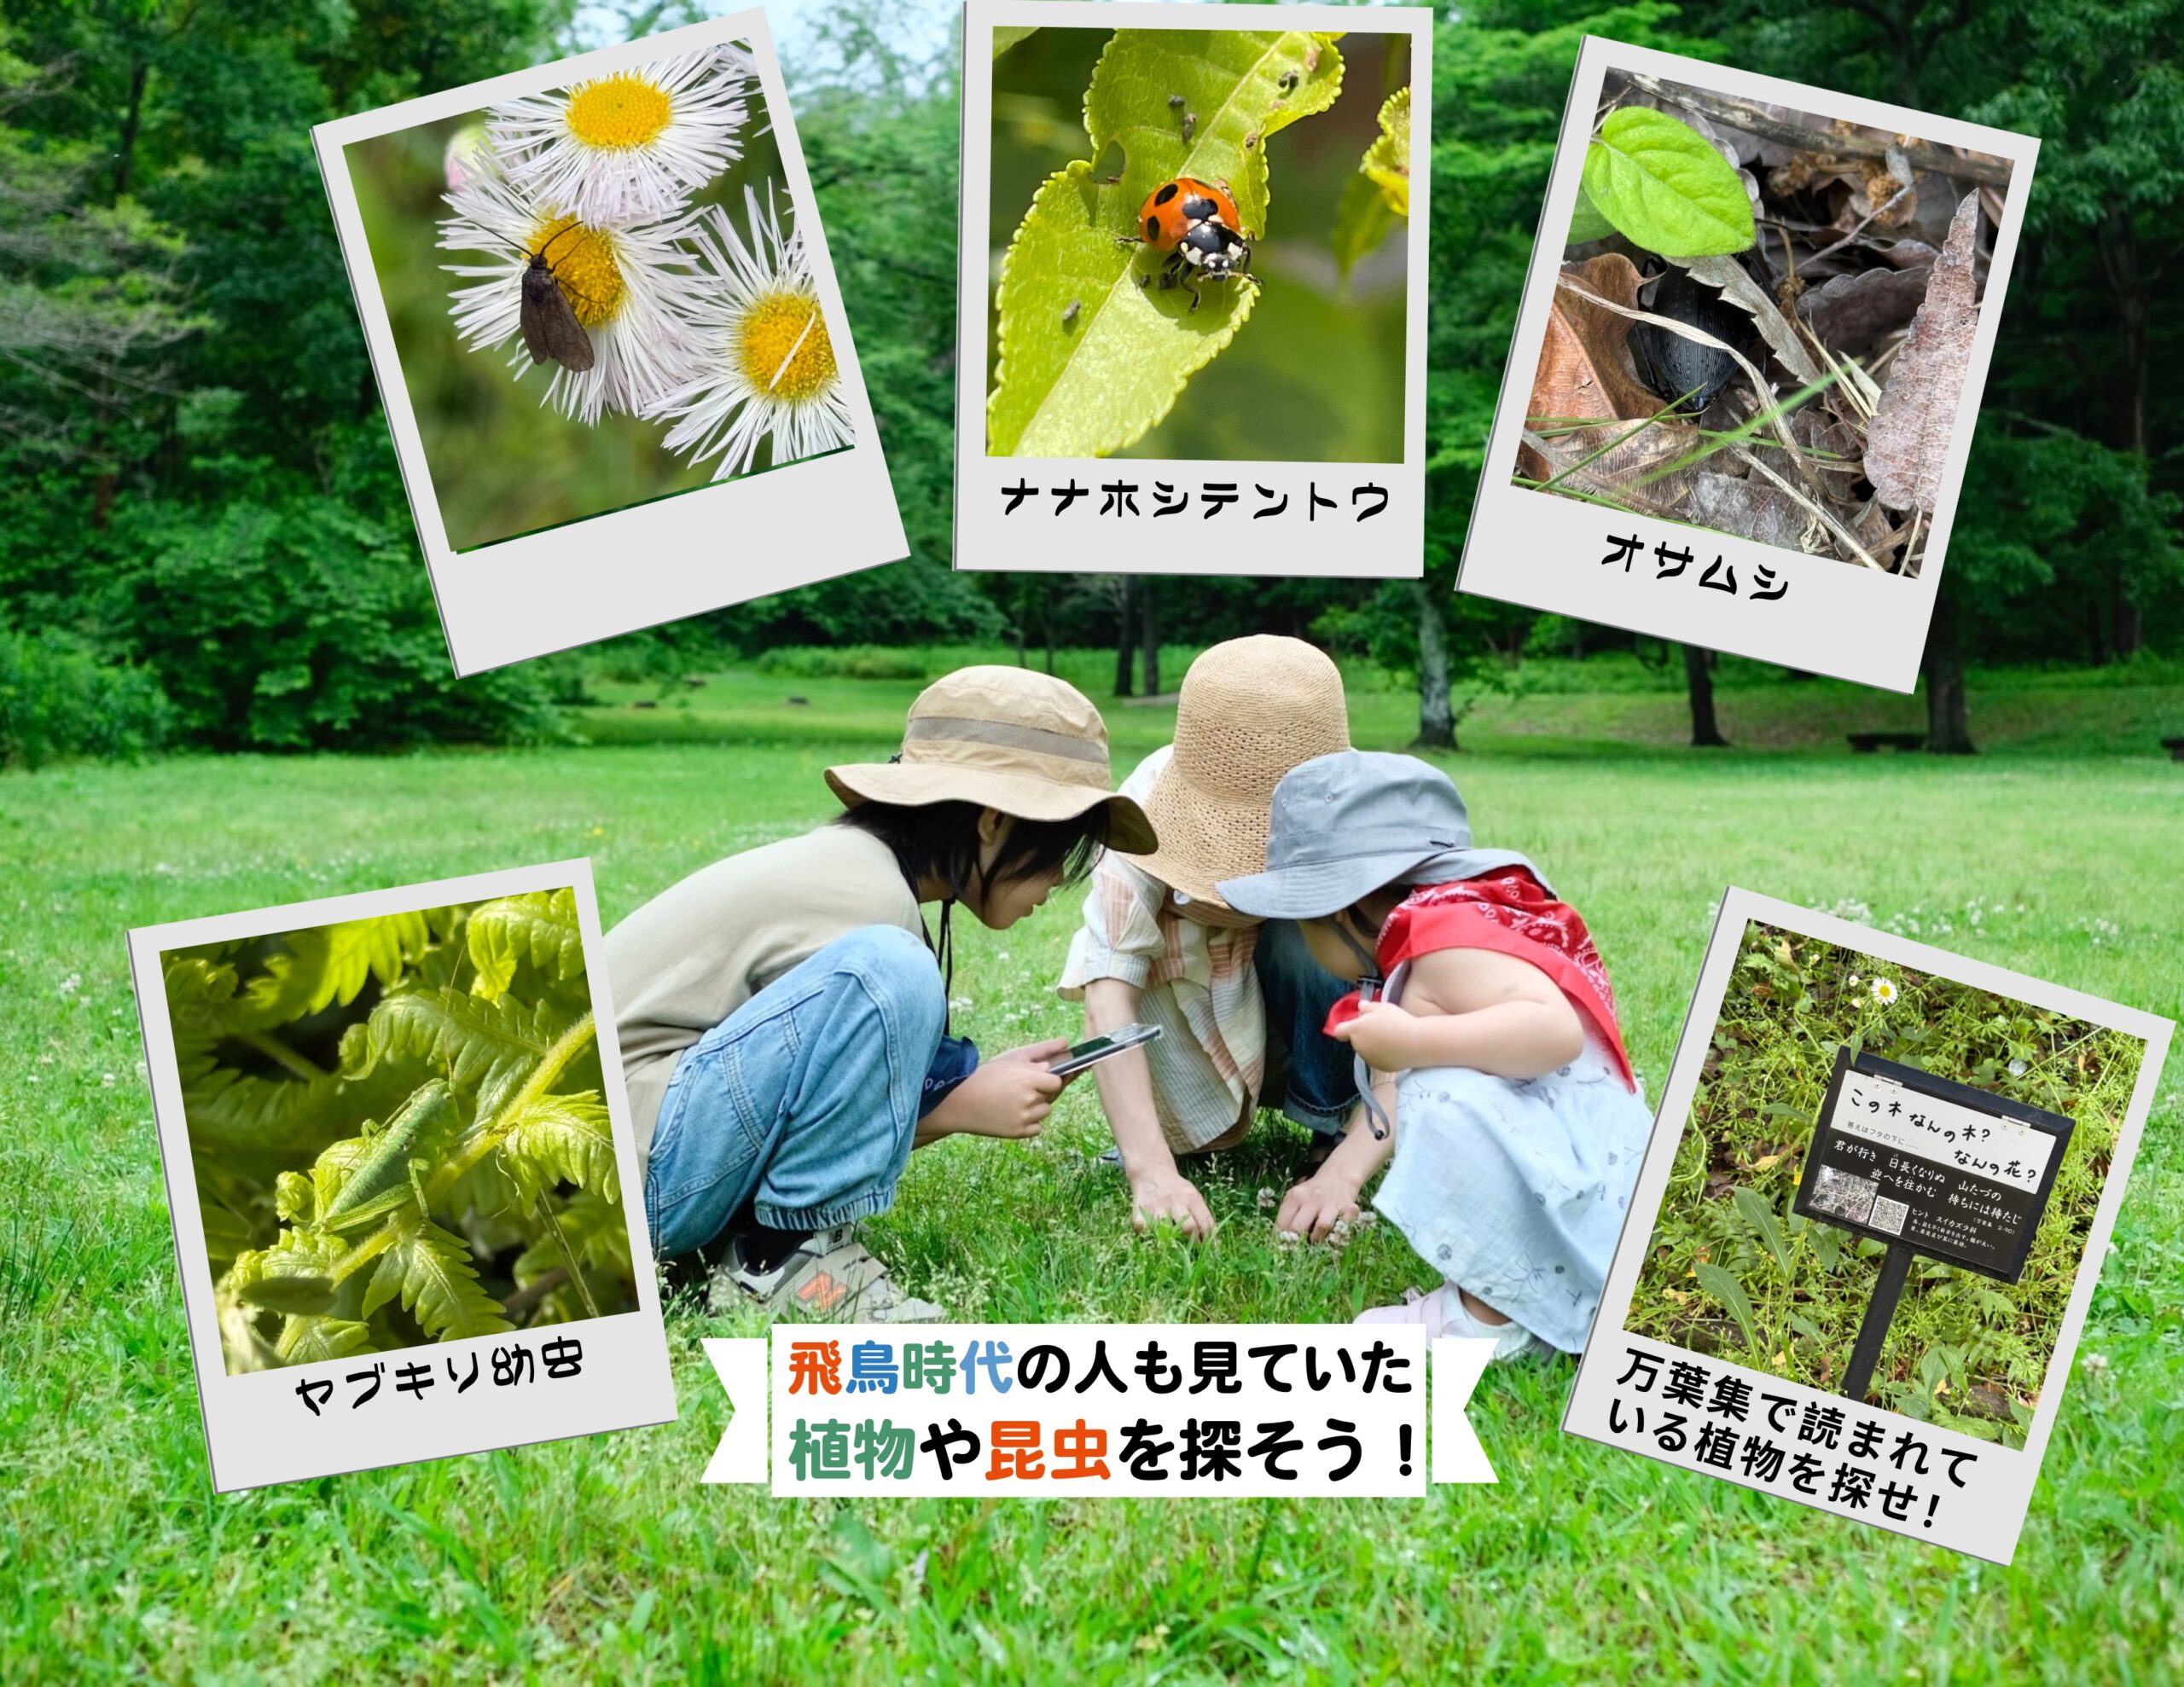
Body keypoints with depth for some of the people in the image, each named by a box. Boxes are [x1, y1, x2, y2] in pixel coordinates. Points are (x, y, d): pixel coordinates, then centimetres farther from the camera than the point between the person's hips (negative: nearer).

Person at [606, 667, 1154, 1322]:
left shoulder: (856, 862, 13)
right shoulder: (863, 894, -16)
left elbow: (838, 1094, 13)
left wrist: (978, 1084, 4)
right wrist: (965, 1106, -6)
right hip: (628, 1172, -10)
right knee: (885, 973, -25)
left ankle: (730, 1236, 3)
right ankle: (786, 1258, -14)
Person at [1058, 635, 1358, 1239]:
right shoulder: (1147, 809, -29)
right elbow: (1109, 991, -36)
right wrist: (1152, 1170, -49)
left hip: (1327, 1025, -1)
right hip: (1192, 1037, 1)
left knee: (1305, 934, -31)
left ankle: (1335, 1131, -10)